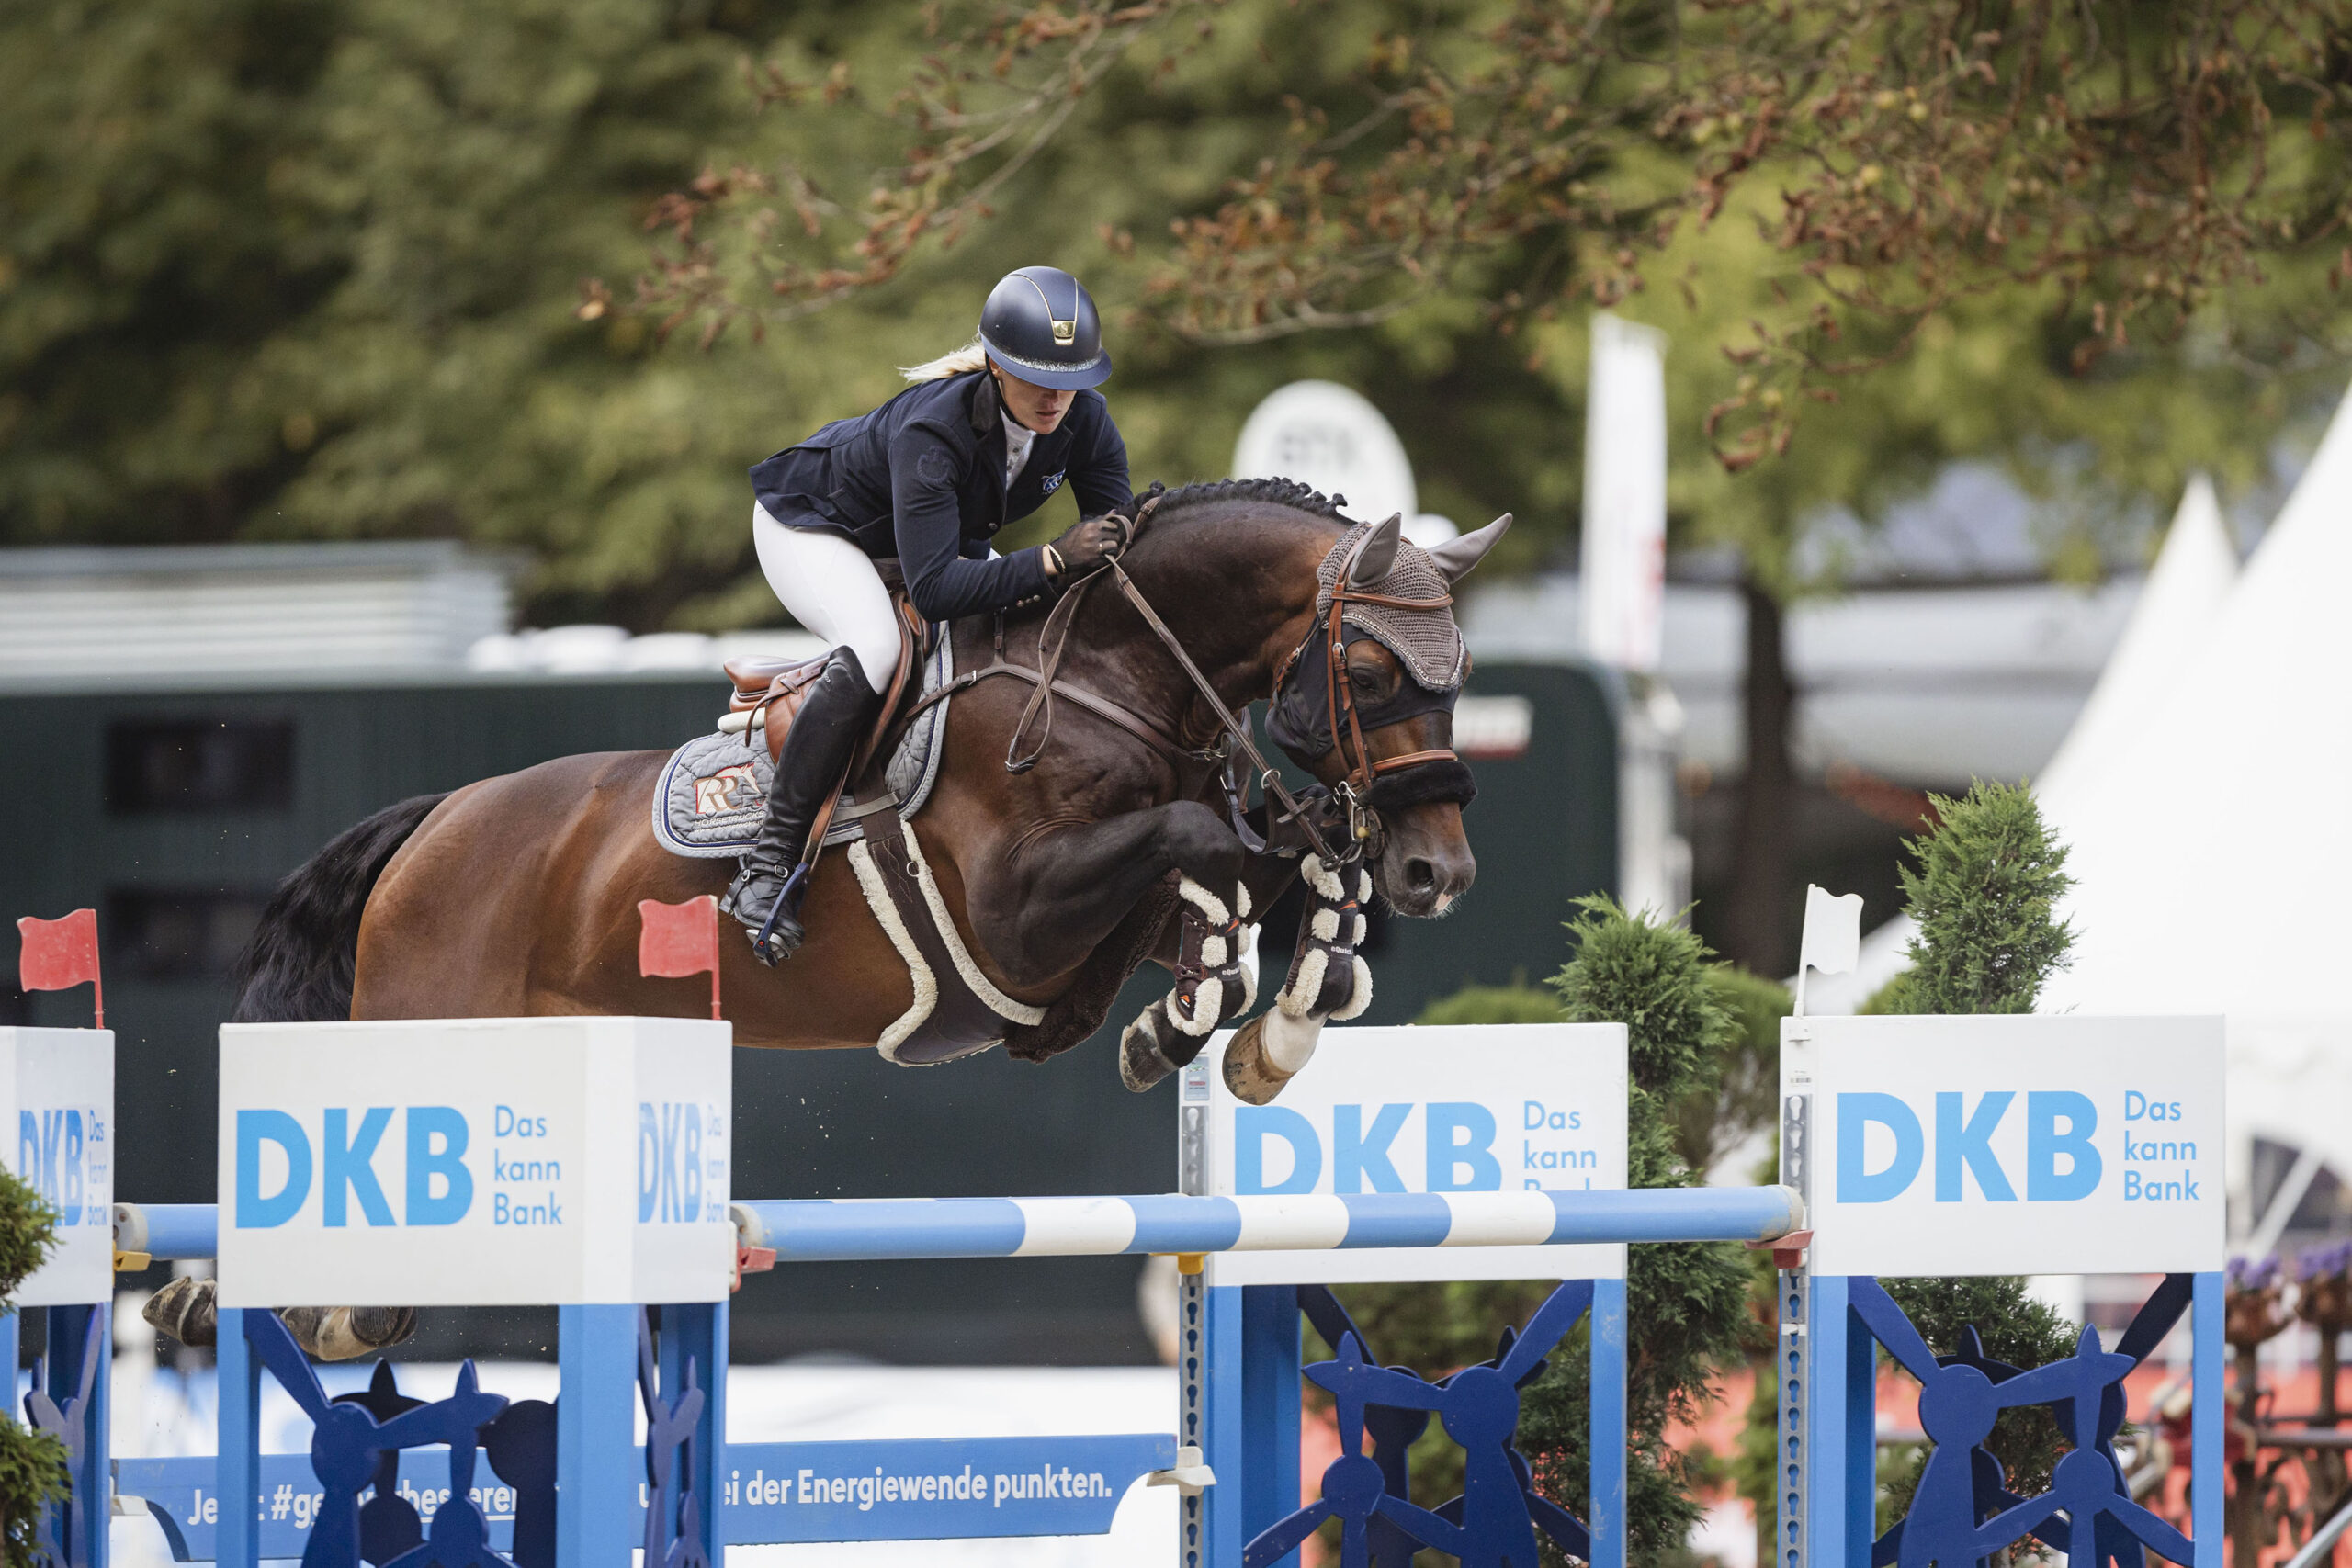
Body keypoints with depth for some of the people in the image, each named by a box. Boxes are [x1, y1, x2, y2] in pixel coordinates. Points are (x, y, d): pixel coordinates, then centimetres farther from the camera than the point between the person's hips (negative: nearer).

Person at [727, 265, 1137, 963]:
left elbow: (1117, 532, -14)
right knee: (874, 649, -34)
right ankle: (770, 866, -30)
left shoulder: (1083, 420, -24)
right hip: (811, 525, -7)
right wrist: (1052, 562, -53)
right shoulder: (932, 431, -42)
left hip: (948, 532, 7)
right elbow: (934, 589, -46)